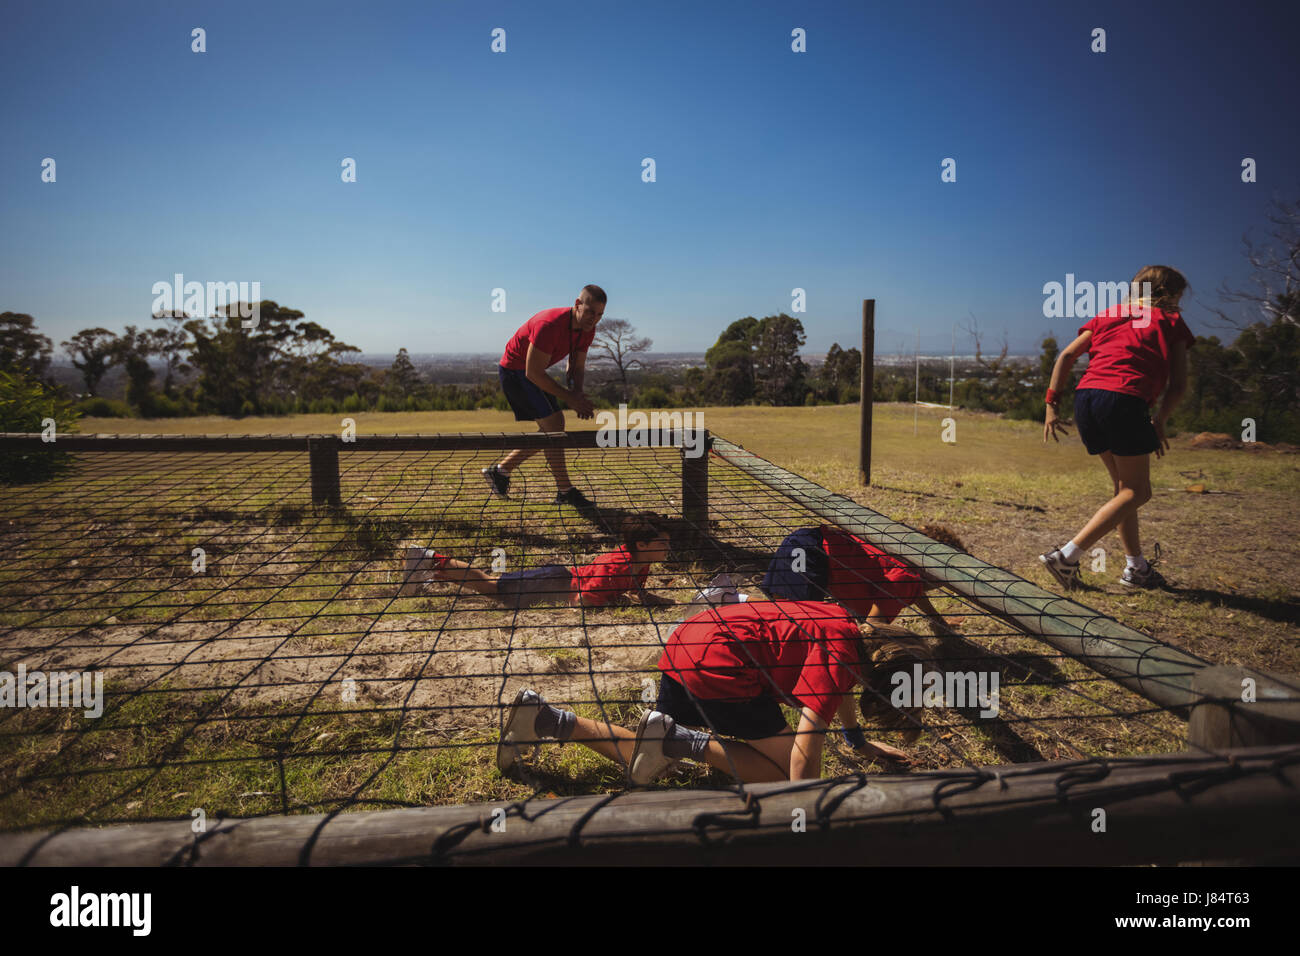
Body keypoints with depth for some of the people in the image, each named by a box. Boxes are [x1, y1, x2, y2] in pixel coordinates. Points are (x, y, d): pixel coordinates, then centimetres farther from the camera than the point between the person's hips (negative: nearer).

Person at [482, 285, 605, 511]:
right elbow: (533, 373, -29)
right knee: (553, 423, -14)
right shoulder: (549, 325, -32)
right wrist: (570, 397, -26)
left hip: (531, 372, 9)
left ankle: (500, 470, 21)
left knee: (552, 428, 11)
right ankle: (565, 491, -7)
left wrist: (577, 394, -18)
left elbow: (577, 367, 4)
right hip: (515, 371, -9)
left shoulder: (587, 330, -5)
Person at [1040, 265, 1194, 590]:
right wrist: (1159, 423, 19)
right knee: (1135, 492, 2)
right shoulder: (1171, 322, 16)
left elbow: (1066, 355, 15)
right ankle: (1067, 556, -11)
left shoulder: (1109, 315, 27)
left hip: (1085, 396, 6)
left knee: (1122, 485, 20)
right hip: (1125, 401, -6)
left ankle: (1136, 567, 26)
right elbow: (1178, 385, 8)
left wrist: (1052, 404, 12)